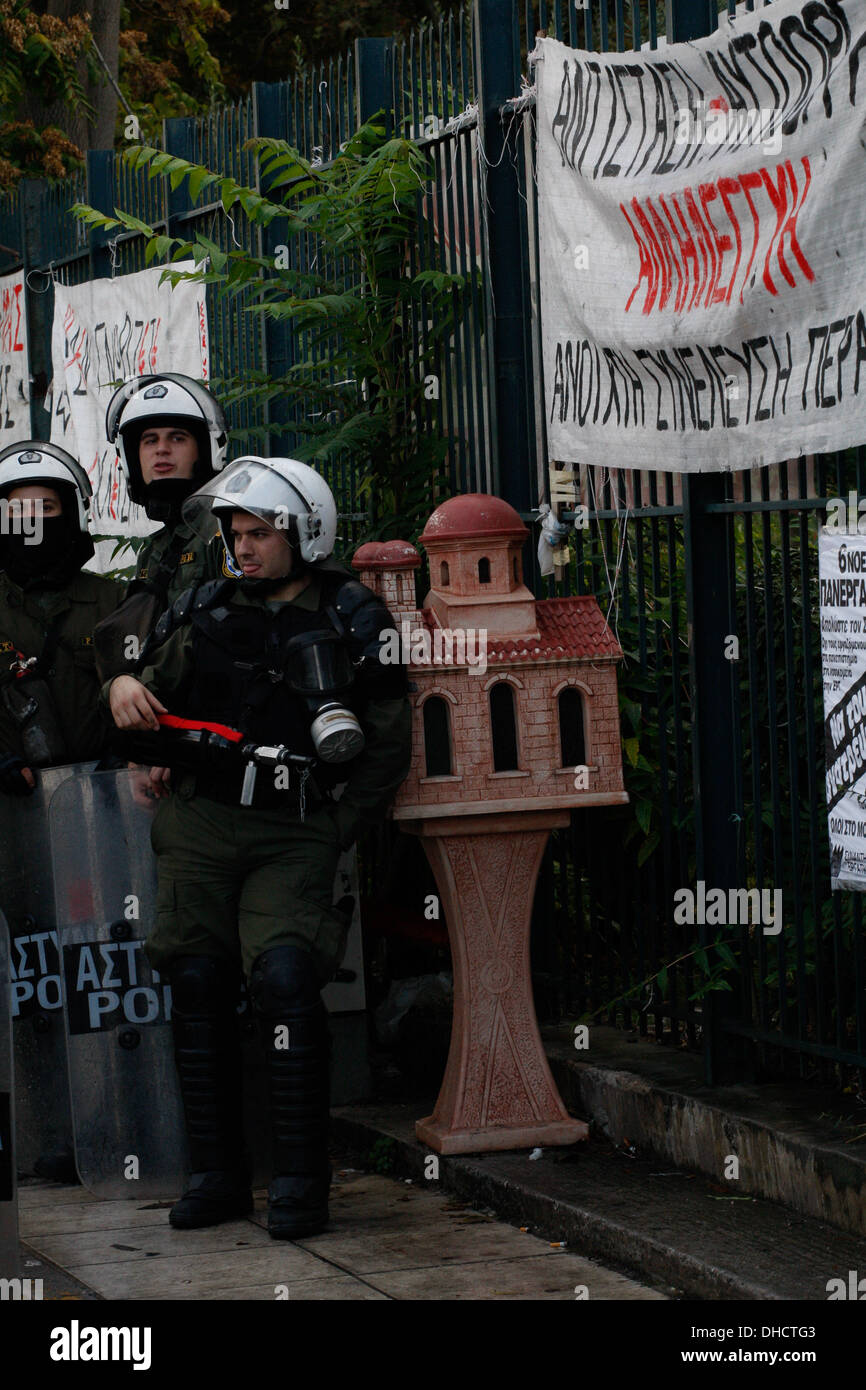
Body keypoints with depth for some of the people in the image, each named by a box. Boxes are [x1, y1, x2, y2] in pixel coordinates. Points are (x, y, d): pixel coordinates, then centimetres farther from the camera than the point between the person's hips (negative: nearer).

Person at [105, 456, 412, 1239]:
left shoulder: (352, 621, 2)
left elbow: (387, 747, 3)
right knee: (198, 986, 1)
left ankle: (301, 1181, -13)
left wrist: (333, 834, -5)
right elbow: (153, 715, 17)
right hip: (199, 824, 4)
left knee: (287, 978, -18)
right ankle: (217, 1175, 11)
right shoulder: (208, 615, 10)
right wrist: (126, 690, -8)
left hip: (293, 835, -4)